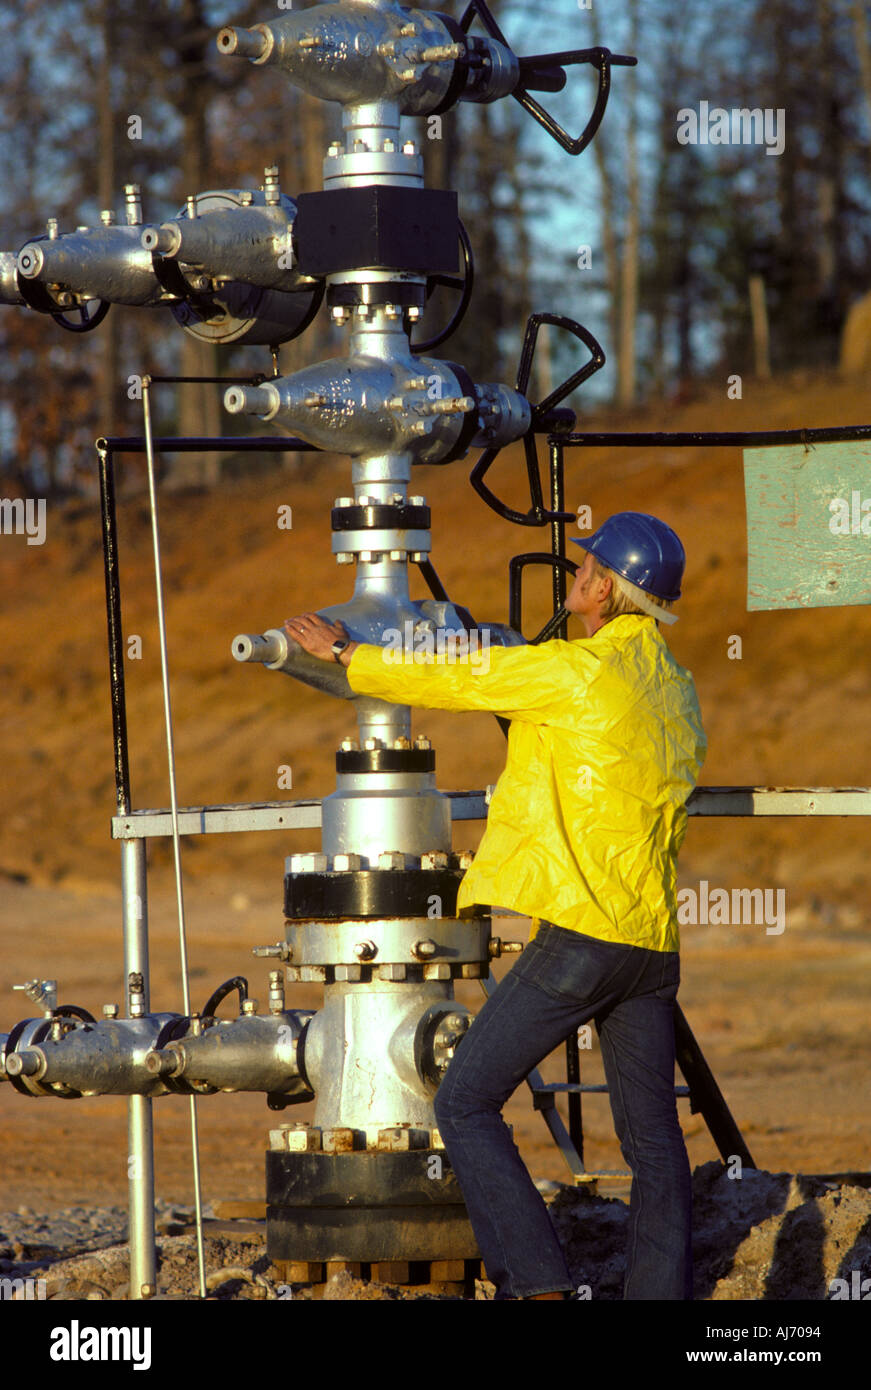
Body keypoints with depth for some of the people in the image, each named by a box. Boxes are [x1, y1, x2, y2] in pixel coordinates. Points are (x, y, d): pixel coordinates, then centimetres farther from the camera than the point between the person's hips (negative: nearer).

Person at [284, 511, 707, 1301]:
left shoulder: (579, 671, -11)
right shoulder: (677, 692, 14)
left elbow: (447, 680, -2)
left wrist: (343, 652, 13)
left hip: (581, 933, -8)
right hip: (655, 941, 8)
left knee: (466, 1105, -1)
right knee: (652, 1137, 9)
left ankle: (538, 1284, -11)